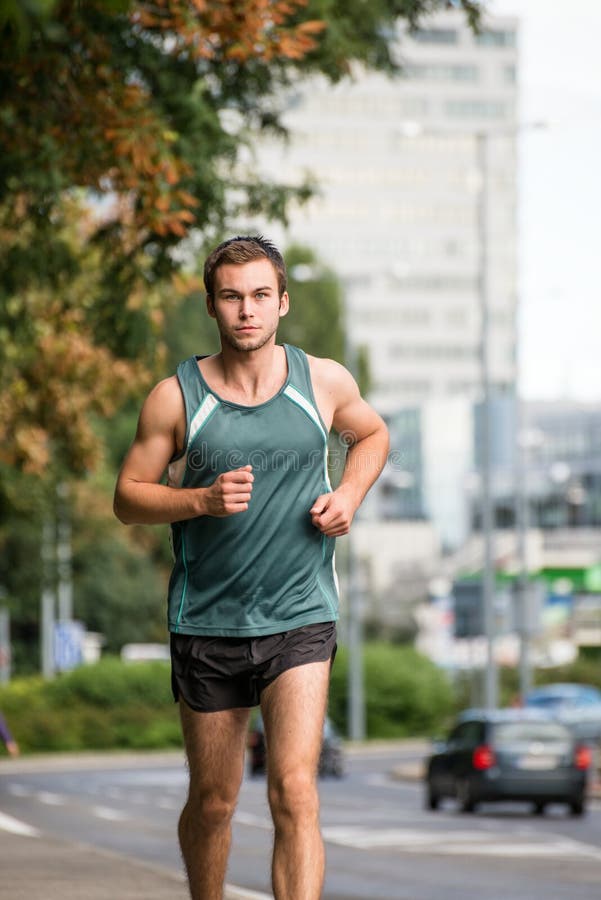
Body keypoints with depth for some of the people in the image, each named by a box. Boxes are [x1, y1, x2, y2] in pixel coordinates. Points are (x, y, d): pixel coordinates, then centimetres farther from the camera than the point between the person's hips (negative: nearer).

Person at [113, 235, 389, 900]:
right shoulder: (175, 397, -3)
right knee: (212, 803, 11)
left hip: (299, 620, -1)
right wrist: (201, 500, -16)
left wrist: (350, 495, 3)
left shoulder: (324, 382, 2)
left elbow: (372, 433, 23)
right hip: (206, 625, 1)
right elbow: (128, 496, 3)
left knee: (294, 792, -16)